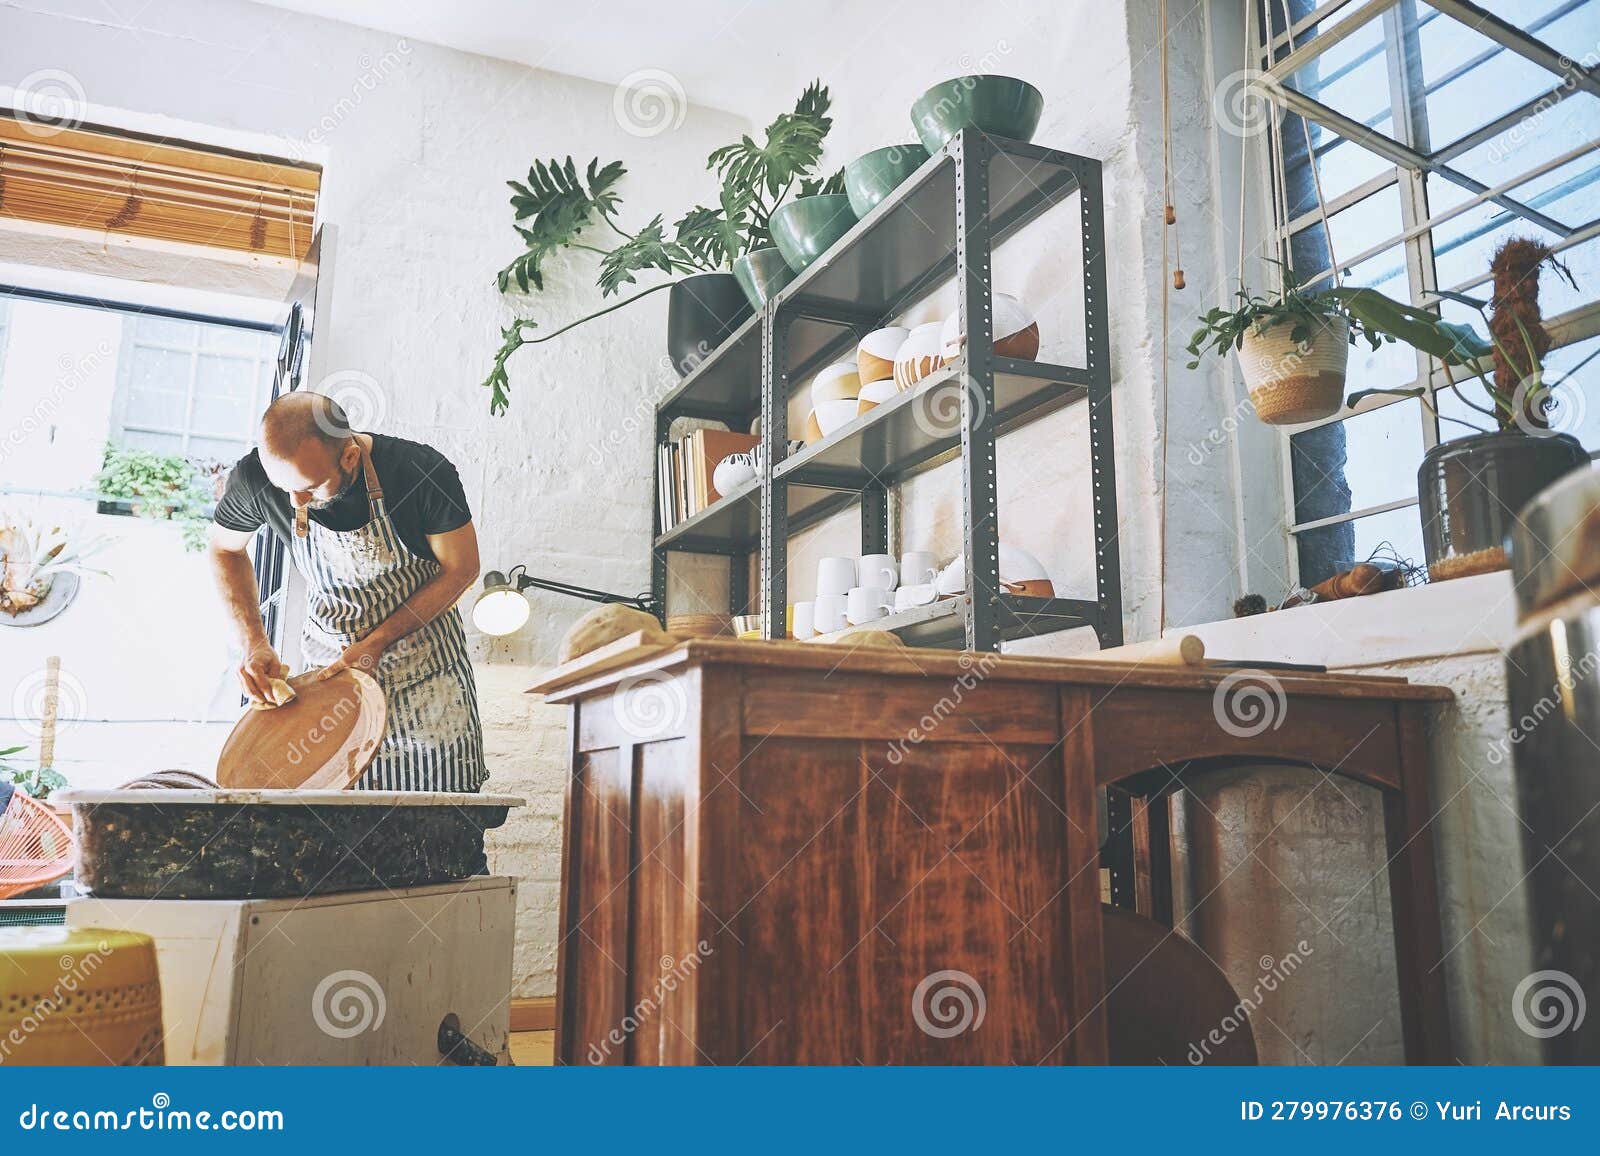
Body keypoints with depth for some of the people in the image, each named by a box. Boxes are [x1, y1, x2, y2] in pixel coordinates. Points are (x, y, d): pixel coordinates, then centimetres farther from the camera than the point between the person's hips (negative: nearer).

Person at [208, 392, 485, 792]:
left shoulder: (423, 472, -26)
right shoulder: (255, 477, -18)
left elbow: (461, 569, -12)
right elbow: (225, 549, 4)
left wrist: (378, 642, -19)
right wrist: (254, 643, -9)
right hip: (328, 661, 2)